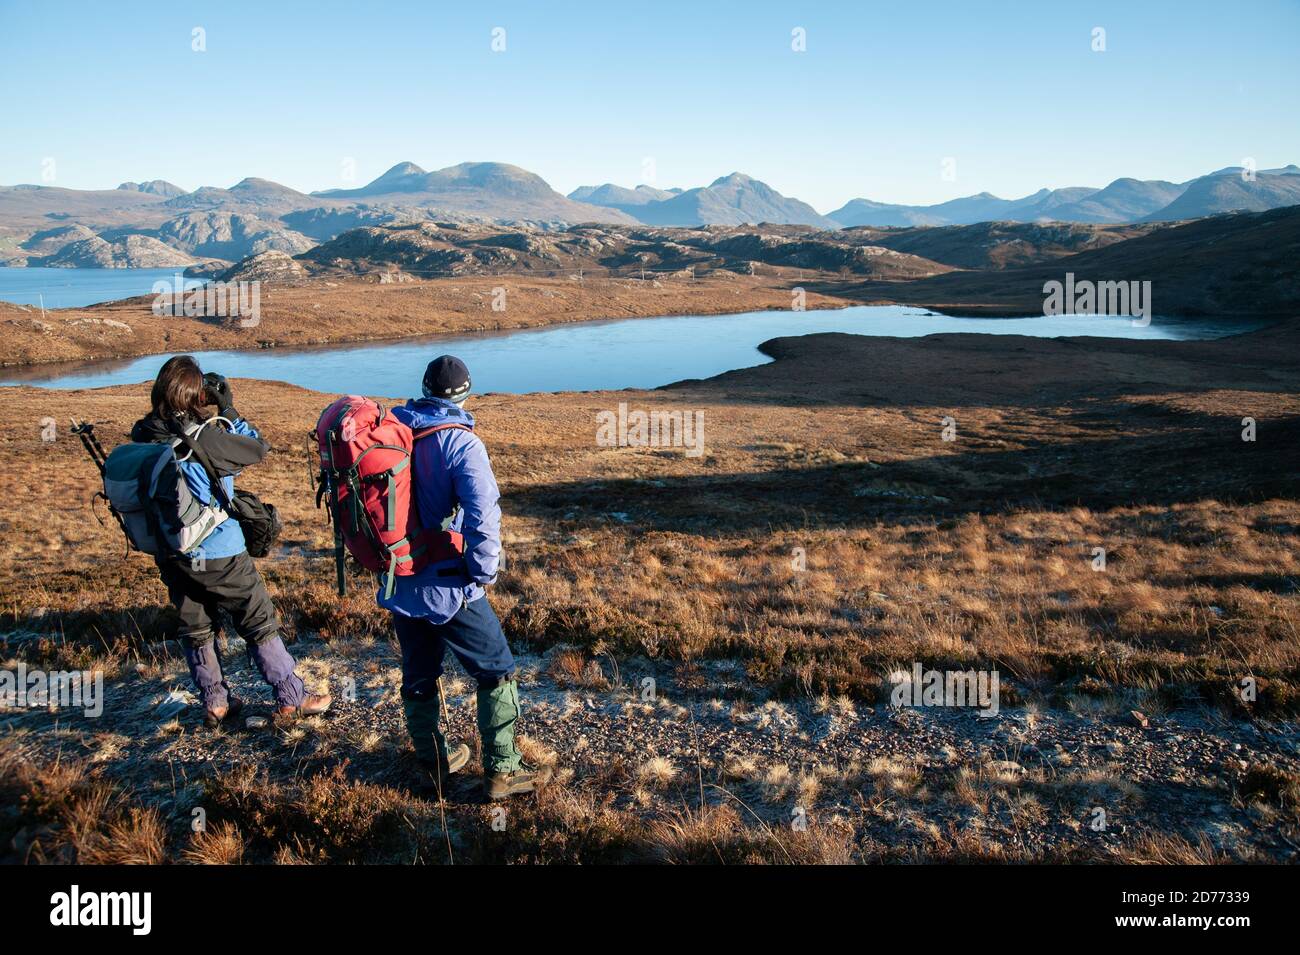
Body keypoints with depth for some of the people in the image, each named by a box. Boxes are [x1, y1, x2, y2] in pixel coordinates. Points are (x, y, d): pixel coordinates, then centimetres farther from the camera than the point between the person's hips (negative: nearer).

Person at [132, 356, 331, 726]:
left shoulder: (143, 435, -5)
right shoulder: (203, 437, -23)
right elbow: (257, 448, -11)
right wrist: (228, 408, -3)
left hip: (169, 553, 6)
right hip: (217, 553, -6)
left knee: (195, 628, 19)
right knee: (260, 622, 7)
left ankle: (215, 703, 29)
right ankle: (291, 698, 15)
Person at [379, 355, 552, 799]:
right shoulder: (460, 442, -18)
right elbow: (482, 515, -29)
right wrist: (483, 571, -14)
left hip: (399, 583, 6)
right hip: (448, 588, -6)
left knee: (418, 676, 20)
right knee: (497, 672, 9)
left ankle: (432, 763, 36)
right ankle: (501, 770, 14)